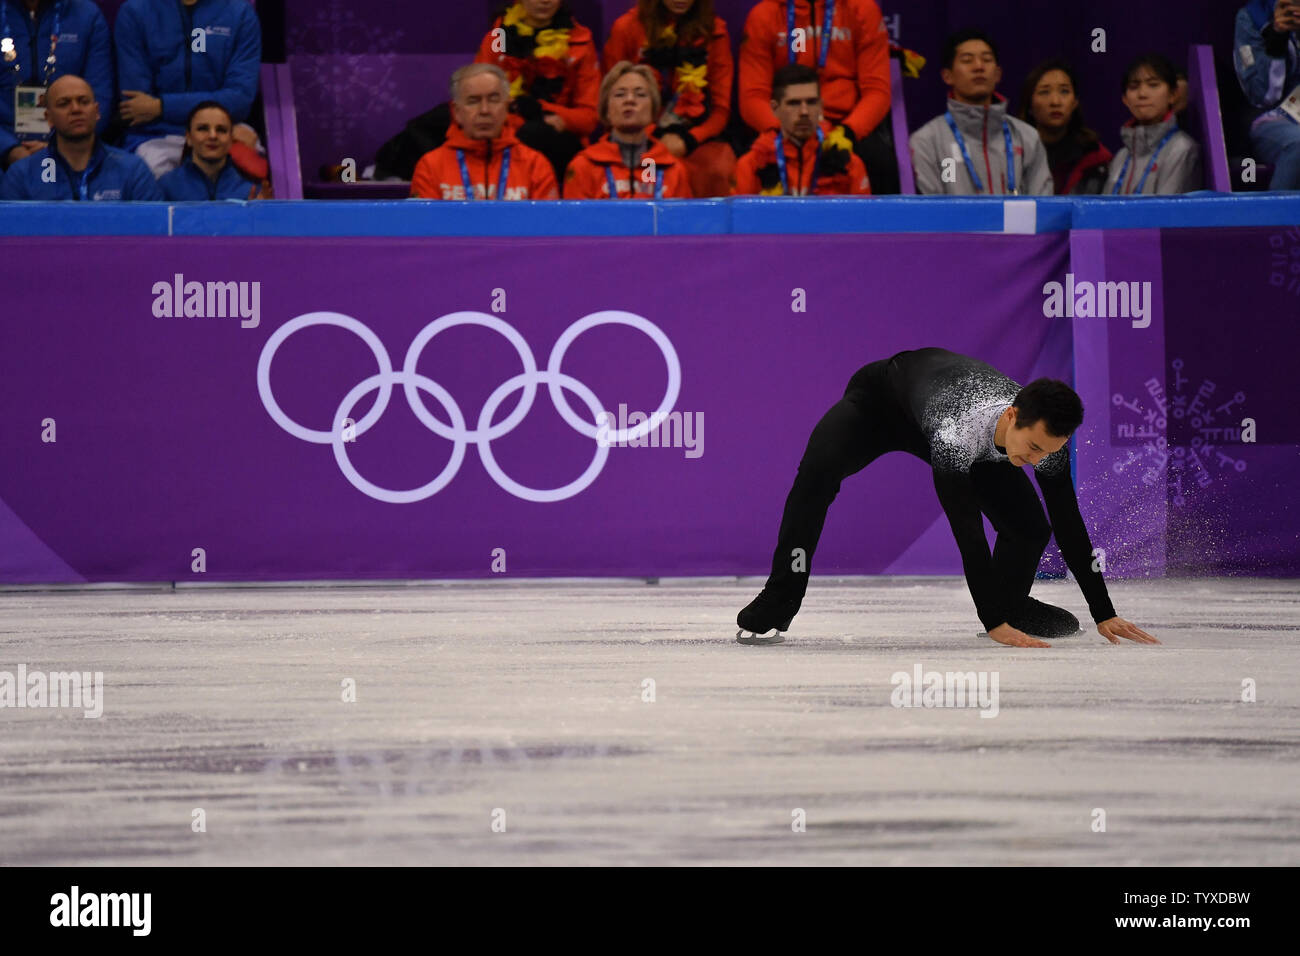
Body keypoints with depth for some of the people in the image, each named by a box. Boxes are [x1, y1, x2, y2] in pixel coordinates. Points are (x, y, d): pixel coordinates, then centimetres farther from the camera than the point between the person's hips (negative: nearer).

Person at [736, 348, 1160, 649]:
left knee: (1031, 528, -9)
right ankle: (776, 605, -24)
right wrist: (995, 625, -47)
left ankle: (1010, 601, 21)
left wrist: (1105, 615, -18)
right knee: (818, 472, -33)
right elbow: (966, 529, -46)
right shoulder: (957, 431, -48)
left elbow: (1069, 526, -20)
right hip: (880, 399, -5)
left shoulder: (1045, 432, -31)